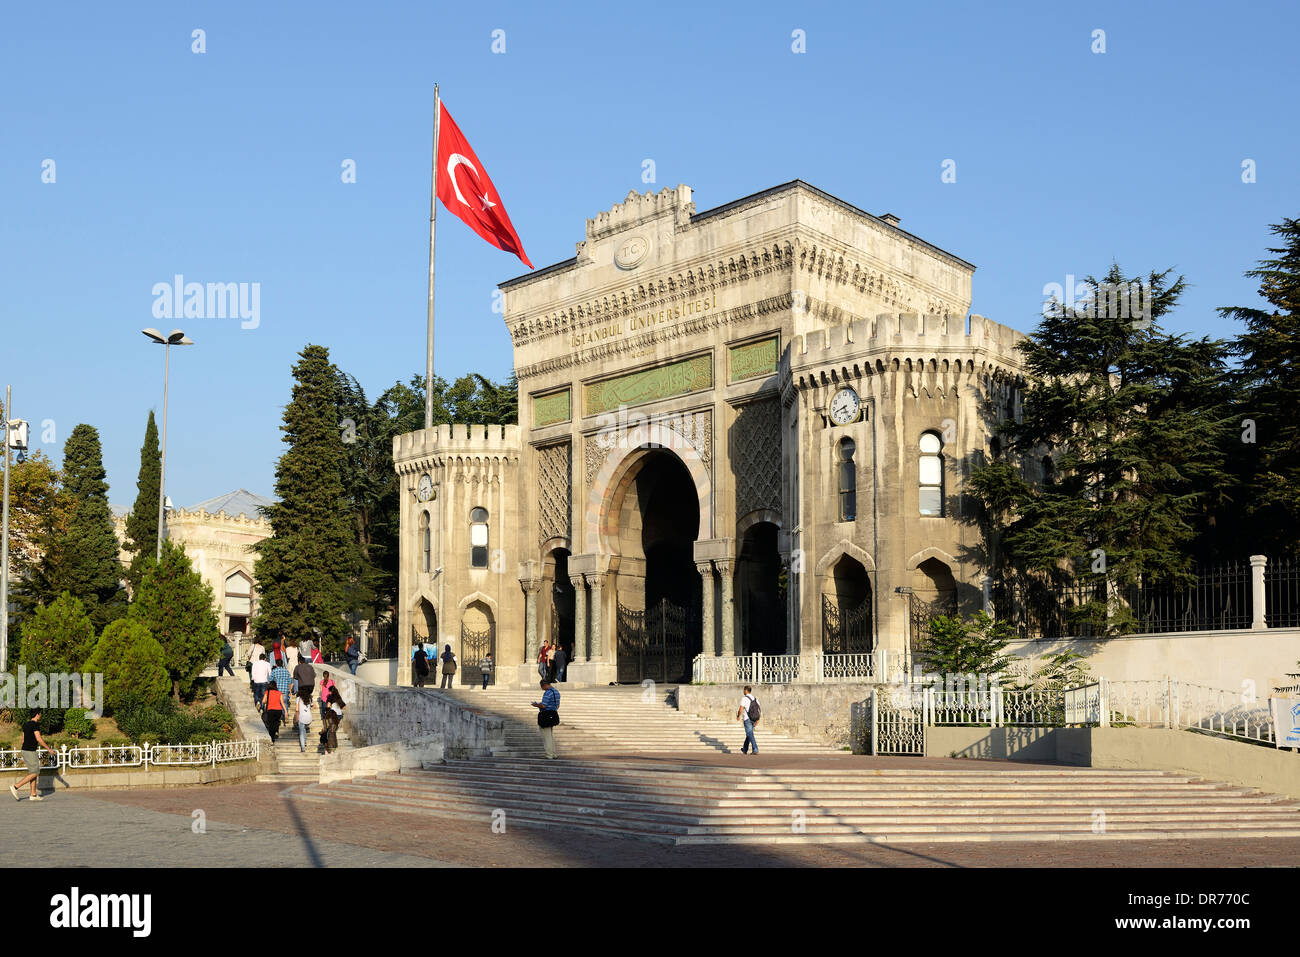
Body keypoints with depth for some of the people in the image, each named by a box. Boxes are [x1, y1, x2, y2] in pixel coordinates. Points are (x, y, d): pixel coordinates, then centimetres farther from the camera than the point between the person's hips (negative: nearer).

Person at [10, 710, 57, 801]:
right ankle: (15, 787, -6)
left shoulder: (25, 724, 12)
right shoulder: (35, 724, -15)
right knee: (34, 773, -3)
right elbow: (39, 739, -20)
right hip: (30, 752, -9)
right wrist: (49, 749, -13)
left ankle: (33, 795, 11)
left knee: (35, 773, 11)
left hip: (25, 750, 9)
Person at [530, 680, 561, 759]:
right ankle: (553, 754, 25)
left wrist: (536, 705, -5)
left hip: (546, 716, -10)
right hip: (553, 715, 10)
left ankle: (549, 756, 1)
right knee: (551, 736, 19)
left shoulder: (547, 693, -19)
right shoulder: (556, 692, 12)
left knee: (547, 737, -1)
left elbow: (543, 706, -24)